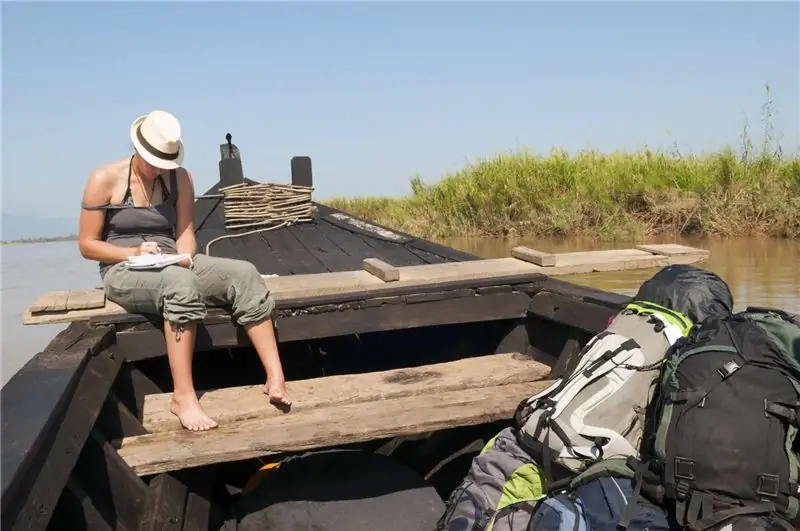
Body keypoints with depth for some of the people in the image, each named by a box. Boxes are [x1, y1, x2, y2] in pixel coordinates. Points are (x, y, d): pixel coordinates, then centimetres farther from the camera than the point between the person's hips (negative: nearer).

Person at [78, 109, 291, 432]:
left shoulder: (179, 178, 6)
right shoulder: (105, 180, -5)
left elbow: (185, 233, 4)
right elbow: (87, 245, -4)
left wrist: (185, 257, -19)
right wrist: (135, 252, -19)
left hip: (174, 268, 5)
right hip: (124, 273, -4)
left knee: (244, 274, -22)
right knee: (181, 282, -40)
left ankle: (275, 377, -29)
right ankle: (183, 396, -40)